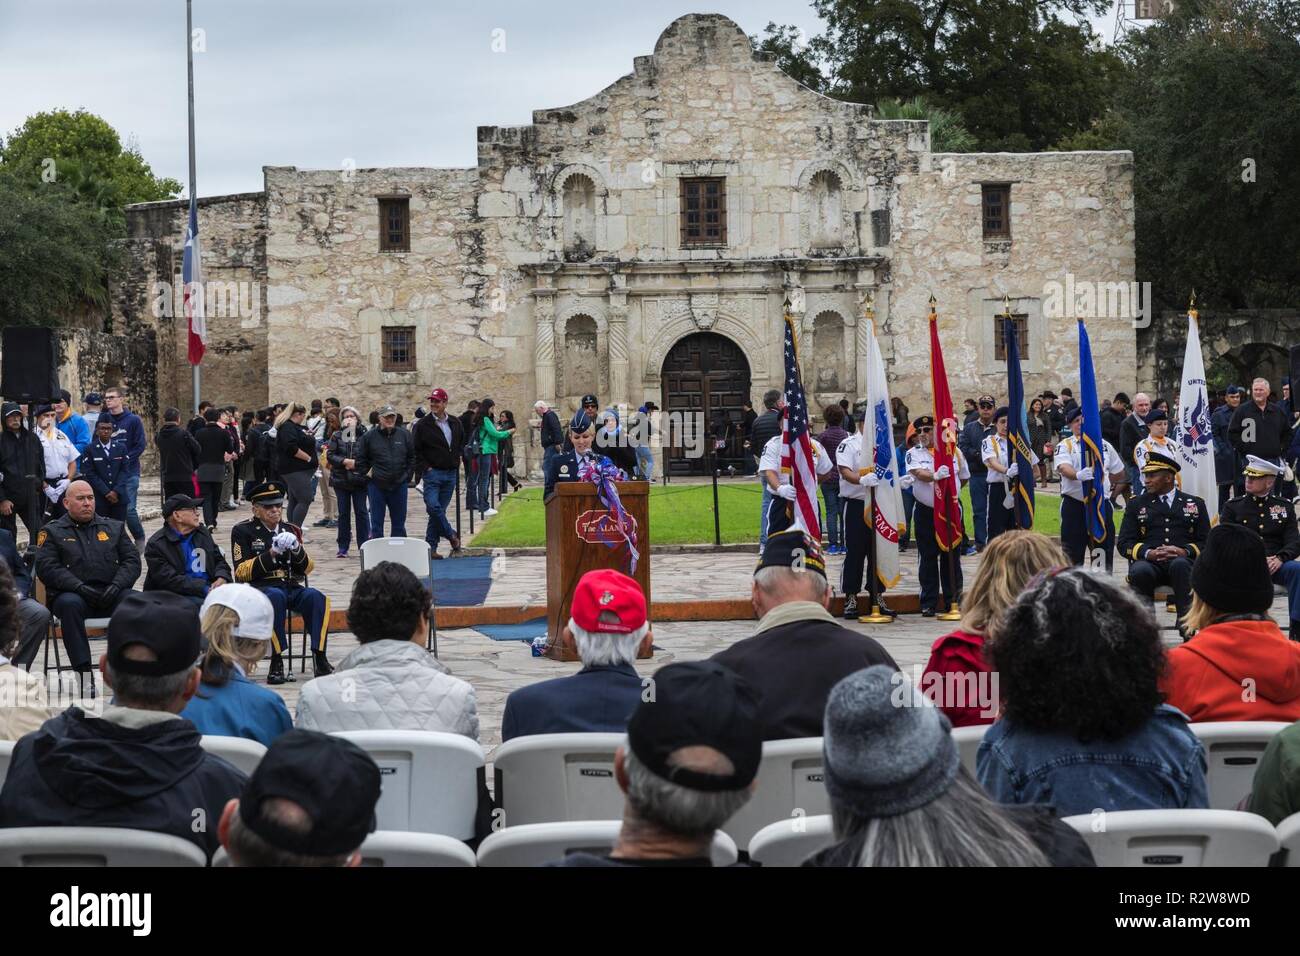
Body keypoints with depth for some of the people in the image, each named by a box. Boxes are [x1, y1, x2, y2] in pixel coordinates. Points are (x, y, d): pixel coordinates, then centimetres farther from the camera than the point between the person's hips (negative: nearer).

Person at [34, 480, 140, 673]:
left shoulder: (114, 527, 22)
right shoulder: (52, 532, 13)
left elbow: (132, 560, 13)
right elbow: (47, 568, -1)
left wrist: (117, 585, -8)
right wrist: (79, 587, -16)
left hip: (111, 594, 2)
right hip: (73, 594, -2)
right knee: (70, 604, -37)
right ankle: (83, 669, -38)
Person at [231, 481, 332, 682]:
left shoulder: (291, 530, 18)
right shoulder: (242, 531, 5)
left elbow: (307, 568, 15)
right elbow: (241, 572, -3)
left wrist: (297, 550, -7)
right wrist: (270, 554, -16)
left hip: (292, 587, 4)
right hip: (260, 589, -4)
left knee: (316, 597, -28)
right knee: (276, 597, -38)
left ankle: (319, 658, -30)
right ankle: (276, 662, -34)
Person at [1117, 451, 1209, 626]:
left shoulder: (1195, 504, 19)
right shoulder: (1136, 504, 20)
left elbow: (1206, 542, 12)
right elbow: (1124, 543, 10)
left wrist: (1185, 551, -10)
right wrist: (1149, 553, -10)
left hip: (1183, 561, -1)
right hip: (1148, 562, 1)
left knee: (1180, 565, -38)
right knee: (1139, 571, -36)